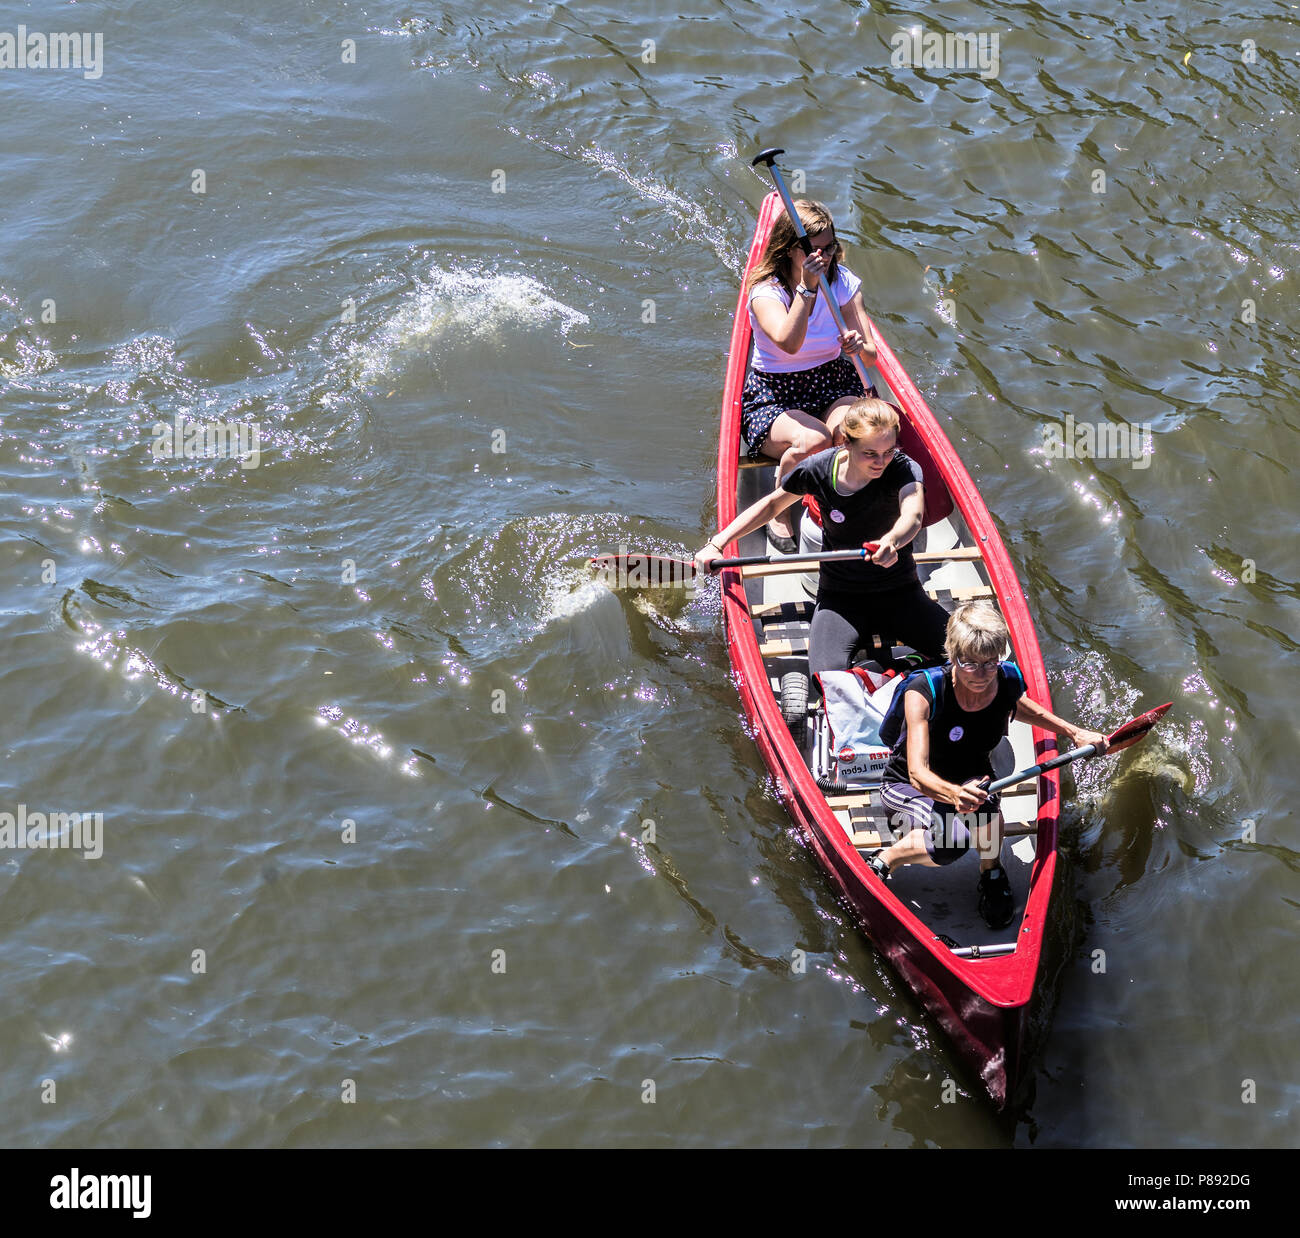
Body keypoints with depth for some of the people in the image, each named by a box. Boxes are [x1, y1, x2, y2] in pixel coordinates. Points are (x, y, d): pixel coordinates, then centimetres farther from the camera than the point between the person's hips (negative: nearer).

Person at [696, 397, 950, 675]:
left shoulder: (903, 469, -18)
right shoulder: (819, 470, -11)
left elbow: (913, 515, -41)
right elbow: (772, 504, 8)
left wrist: (891, 541, -65)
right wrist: (716, 544, 1)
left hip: (900, 593, 0)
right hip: (839, 597, 0)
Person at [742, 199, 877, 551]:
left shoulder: (843, 282, -1)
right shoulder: (767, 292, -15)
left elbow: (870, 356, -3)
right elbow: (789, 343, -35)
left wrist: (860, 346, -28)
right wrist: (808, 286, -38)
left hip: (835, 389, 3)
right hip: (773, 400, -3)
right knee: (813, 440, -36)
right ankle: (778, 513, -7)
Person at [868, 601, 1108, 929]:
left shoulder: (1008, 683, -16)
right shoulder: (923, 691, -30)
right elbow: (917, 773, -37)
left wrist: (1074, 733, 6)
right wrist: (953, 793, -58)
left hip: (971, 778, 4)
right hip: (905, 784, -4)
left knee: (983, 798, -35)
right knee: (952, 841, -36)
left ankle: (992, 875, -5)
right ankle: (882, 862, -7)